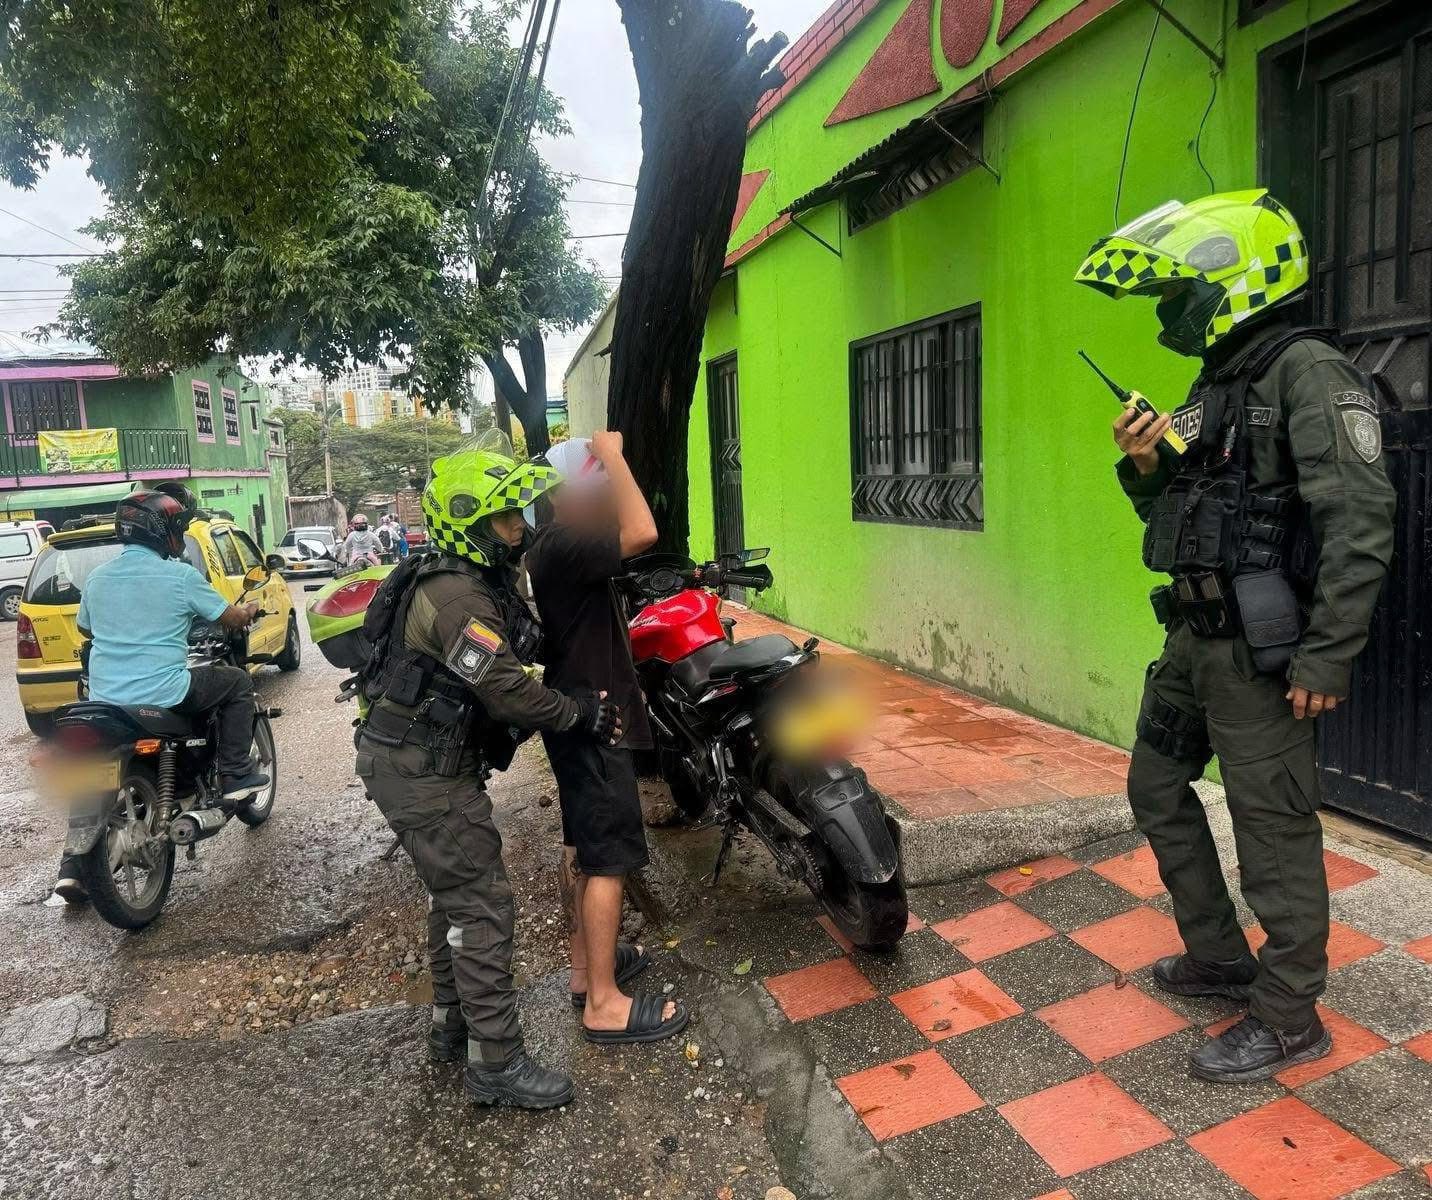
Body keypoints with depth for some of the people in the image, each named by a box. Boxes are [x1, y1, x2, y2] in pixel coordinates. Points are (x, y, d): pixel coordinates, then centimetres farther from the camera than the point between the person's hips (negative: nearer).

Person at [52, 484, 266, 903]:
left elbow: (85, 630, 26)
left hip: (103, 698, 6)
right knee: (237, 682, 16)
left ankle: (74, 865, 17)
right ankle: (235, 776, 13)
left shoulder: (98, 576, 10)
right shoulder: (180, 575, -8)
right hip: (164, 695, -6)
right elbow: (230, 619, 0)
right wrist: (249, 611, 23)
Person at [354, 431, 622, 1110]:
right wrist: (580, 715, -17)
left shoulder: (479, 582, 10)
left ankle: (451, 1027, 35)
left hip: (433, 761, 11)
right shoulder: (457, 596, -23)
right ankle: (494, 1064, 6)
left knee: (455, 895, 20)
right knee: (482, 905, -5)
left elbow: (500, 672, 15)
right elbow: (505, 690, -28)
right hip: (423, 774, -11)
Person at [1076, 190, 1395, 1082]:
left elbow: (1359, 521, -22)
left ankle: (1289, 1020, 17)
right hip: (1196, 634, 10)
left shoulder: (1308, 373, -13)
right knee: (1157, 785, 18)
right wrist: (1144, 467, 0)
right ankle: (1219, 956, 34)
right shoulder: (1215, 384, 16)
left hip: (1260, 646, -10)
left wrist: (1328, 658, -24)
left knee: (1274, 827, 0)